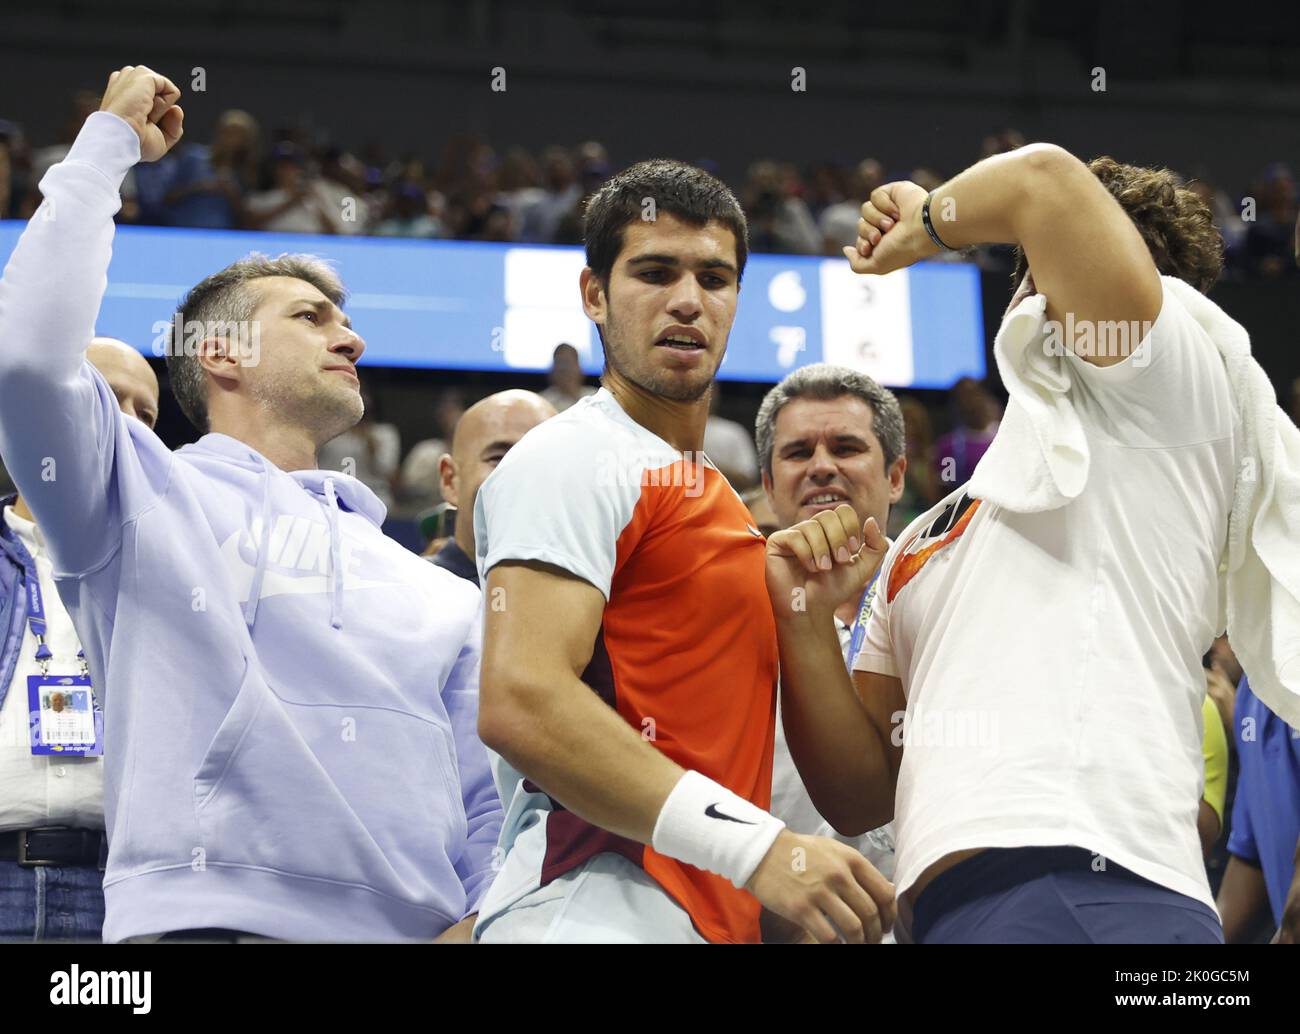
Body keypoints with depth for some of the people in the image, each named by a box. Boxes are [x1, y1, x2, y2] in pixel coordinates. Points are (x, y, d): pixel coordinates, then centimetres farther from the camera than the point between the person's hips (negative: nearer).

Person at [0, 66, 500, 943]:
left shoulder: (438, 594, 23)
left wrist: (474, 923, -1)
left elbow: (489, 817, 20)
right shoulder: (152, 499, 11)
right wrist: (110, 145, 5)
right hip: (206, 919, -4)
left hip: (413, 928, 4)